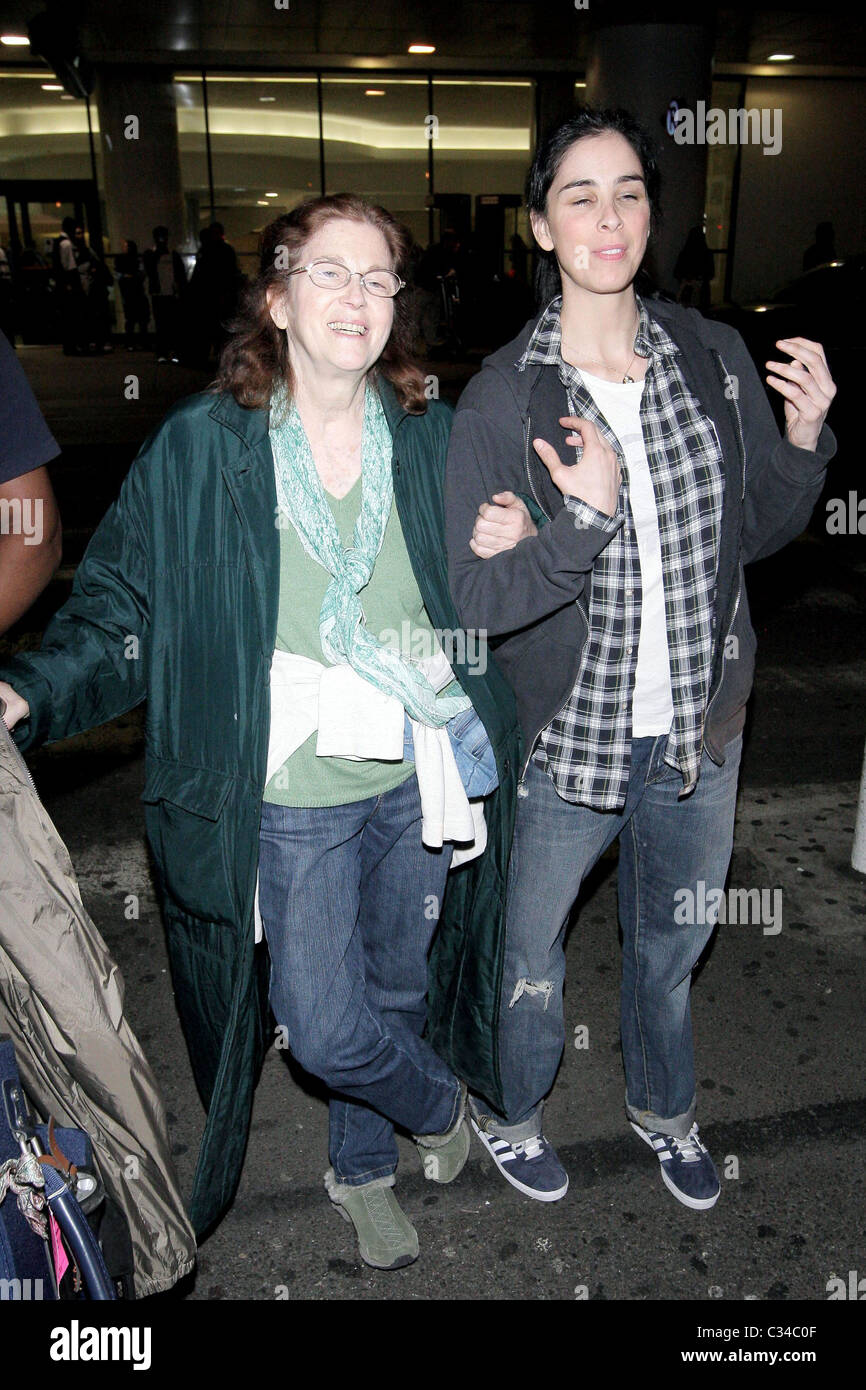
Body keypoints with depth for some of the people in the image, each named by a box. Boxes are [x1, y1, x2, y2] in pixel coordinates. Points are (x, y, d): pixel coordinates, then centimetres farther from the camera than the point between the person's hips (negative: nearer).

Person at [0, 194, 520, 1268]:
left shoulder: (432, 441, 0)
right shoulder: (198, 447, -8)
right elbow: (122, 606, -7)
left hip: (416, 780, 3)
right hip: (292, 793, -2)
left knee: (392, 990, 19)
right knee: (324, 1026, -1)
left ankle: (362, 1169, 50)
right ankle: (436, 1105, 36)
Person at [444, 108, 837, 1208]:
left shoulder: (714, 356, -2)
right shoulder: (502, 397, -14)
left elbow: (758, 530, 7)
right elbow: (479, 601, -17)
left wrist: (804, 439, -10)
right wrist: (589, 519, -30)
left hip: (701, 725, 4)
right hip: (568, 733, -3)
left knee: (673, 939, 25)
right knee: (530, 952, 17)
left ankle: (662, 1107, 54)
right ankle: (507, 1113, 48)